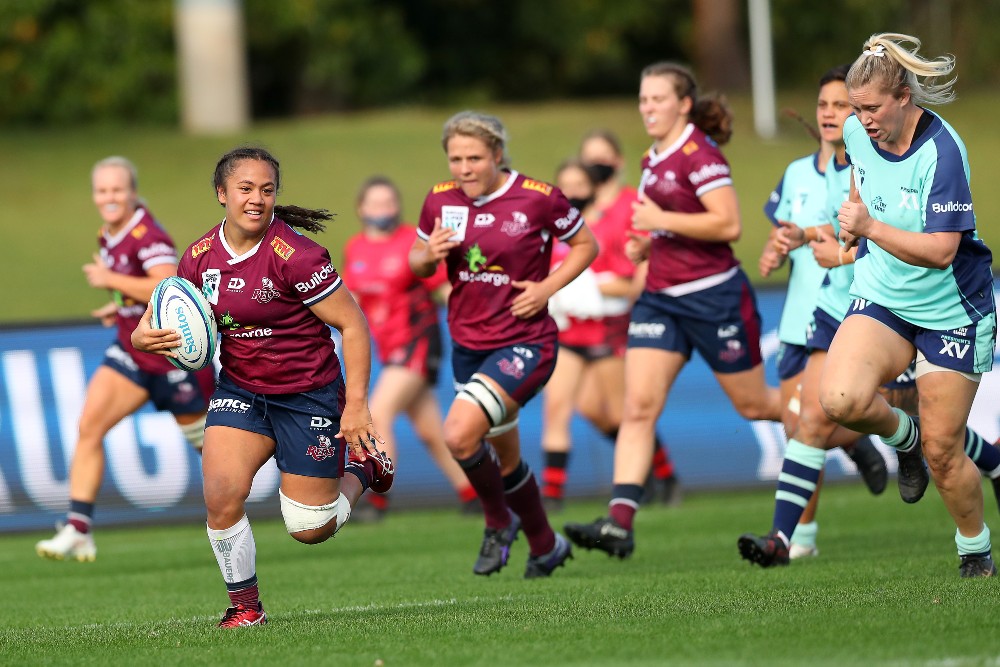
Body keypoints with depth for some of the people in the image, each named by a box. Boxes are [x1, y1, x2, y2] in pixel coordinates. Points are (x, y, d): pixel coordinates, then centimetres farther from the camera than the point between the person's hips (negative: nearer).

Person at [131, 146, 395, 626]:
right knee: (221, 496, -19)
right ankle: (245, 607, 2)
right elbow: (174, 323, 10)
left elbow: (352, 324, -17)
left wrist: (357, 405, -19)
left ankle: (364, 466, 35)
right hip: (239, 389, 4)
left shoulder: (294, 255, -22)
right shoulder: (200, 257, -5)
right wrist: (145, 338, -14)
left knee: (309, 530, 4)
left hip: (309, 394, -4)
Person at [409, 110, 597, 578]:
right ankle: (546, 546, 38)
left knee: (459, 434, -25)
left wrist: (547, 288, -13)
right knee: (504, 458, 17)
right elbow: (417, 262, 12)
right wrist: (430, 255, -11)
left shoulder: (537, 198, -14)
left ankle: (499, 521, 1)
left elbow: (586, 245, 0)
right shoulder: (440, 201, -1)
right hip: (468, 346, 6)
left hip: (524, 343, -6)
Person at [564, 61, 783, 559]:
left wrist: (659, 220, -19)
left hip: (714, 296, -7)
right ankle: (619, 523, -18)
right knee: (638, 406, -9)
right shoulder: (653, 160, 13)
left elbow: (727, 223, -22)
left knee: (753, 403, 8)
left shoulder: (699, 154, -13)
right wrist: (644, 244, 8)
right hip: (661, 299, 7)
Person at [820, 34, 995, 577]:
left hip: (950, 312, -5)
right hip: (880, 299, 5)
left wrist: (871, 227, -36)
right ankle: (903, 436, 10)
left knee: (943, 453, 0)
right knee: (840, 399, -24)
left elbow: (941, 250, -29)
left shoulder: (942, 152, -24)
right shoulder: (858, 132, -5)